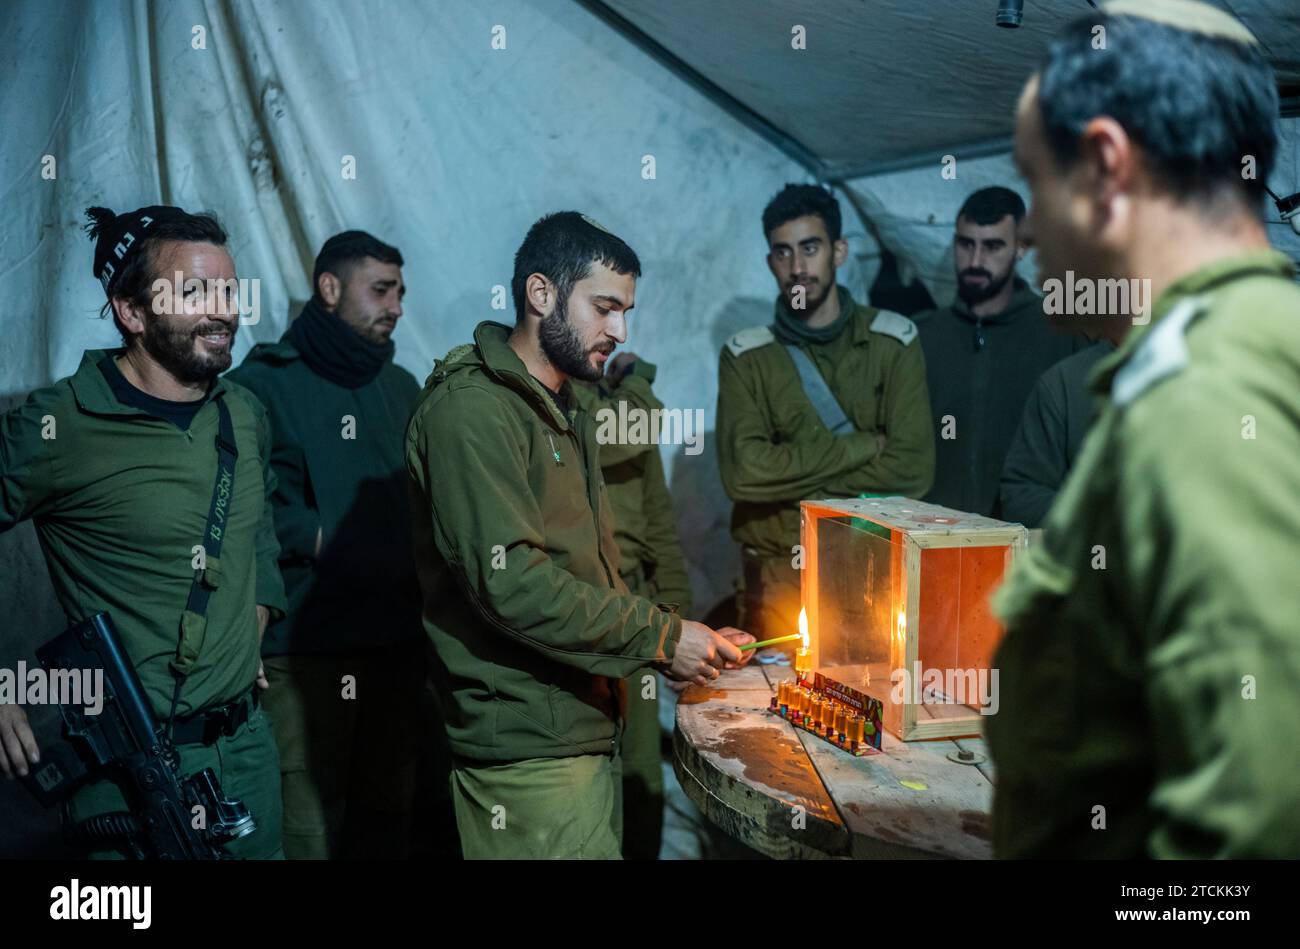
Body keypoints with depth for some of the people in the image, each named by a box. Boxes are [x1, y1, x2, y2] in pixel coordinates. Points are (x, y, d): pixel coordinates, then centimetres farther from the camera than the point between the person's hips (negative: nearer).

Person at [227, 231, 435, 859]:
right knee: (308, 833, -3)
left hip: (400, 639, 6)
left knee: (391, 814, 12)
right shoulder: (263, 383, -3)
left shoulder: (401, 388, 18)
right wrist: (317, 537, -13)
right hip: (303, 647, -6)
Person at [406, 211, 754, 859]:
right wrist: (661, 637, -16)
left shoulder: (565, 412, 20)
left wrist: (685, 642, 8)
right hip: (527, 750, -9)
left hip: (585, 729, 9)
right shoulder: (470, 407, -14)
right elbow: (510, 581, -23)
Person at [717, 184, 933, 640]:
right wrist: (863, 446, -12)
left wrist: (792, 489, -11)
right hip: (778, 573, 0)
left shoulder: (894, 341, 1)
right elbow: (742, 472, -14)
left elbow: (913, 467, -8)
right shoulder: (746, 356, 0)